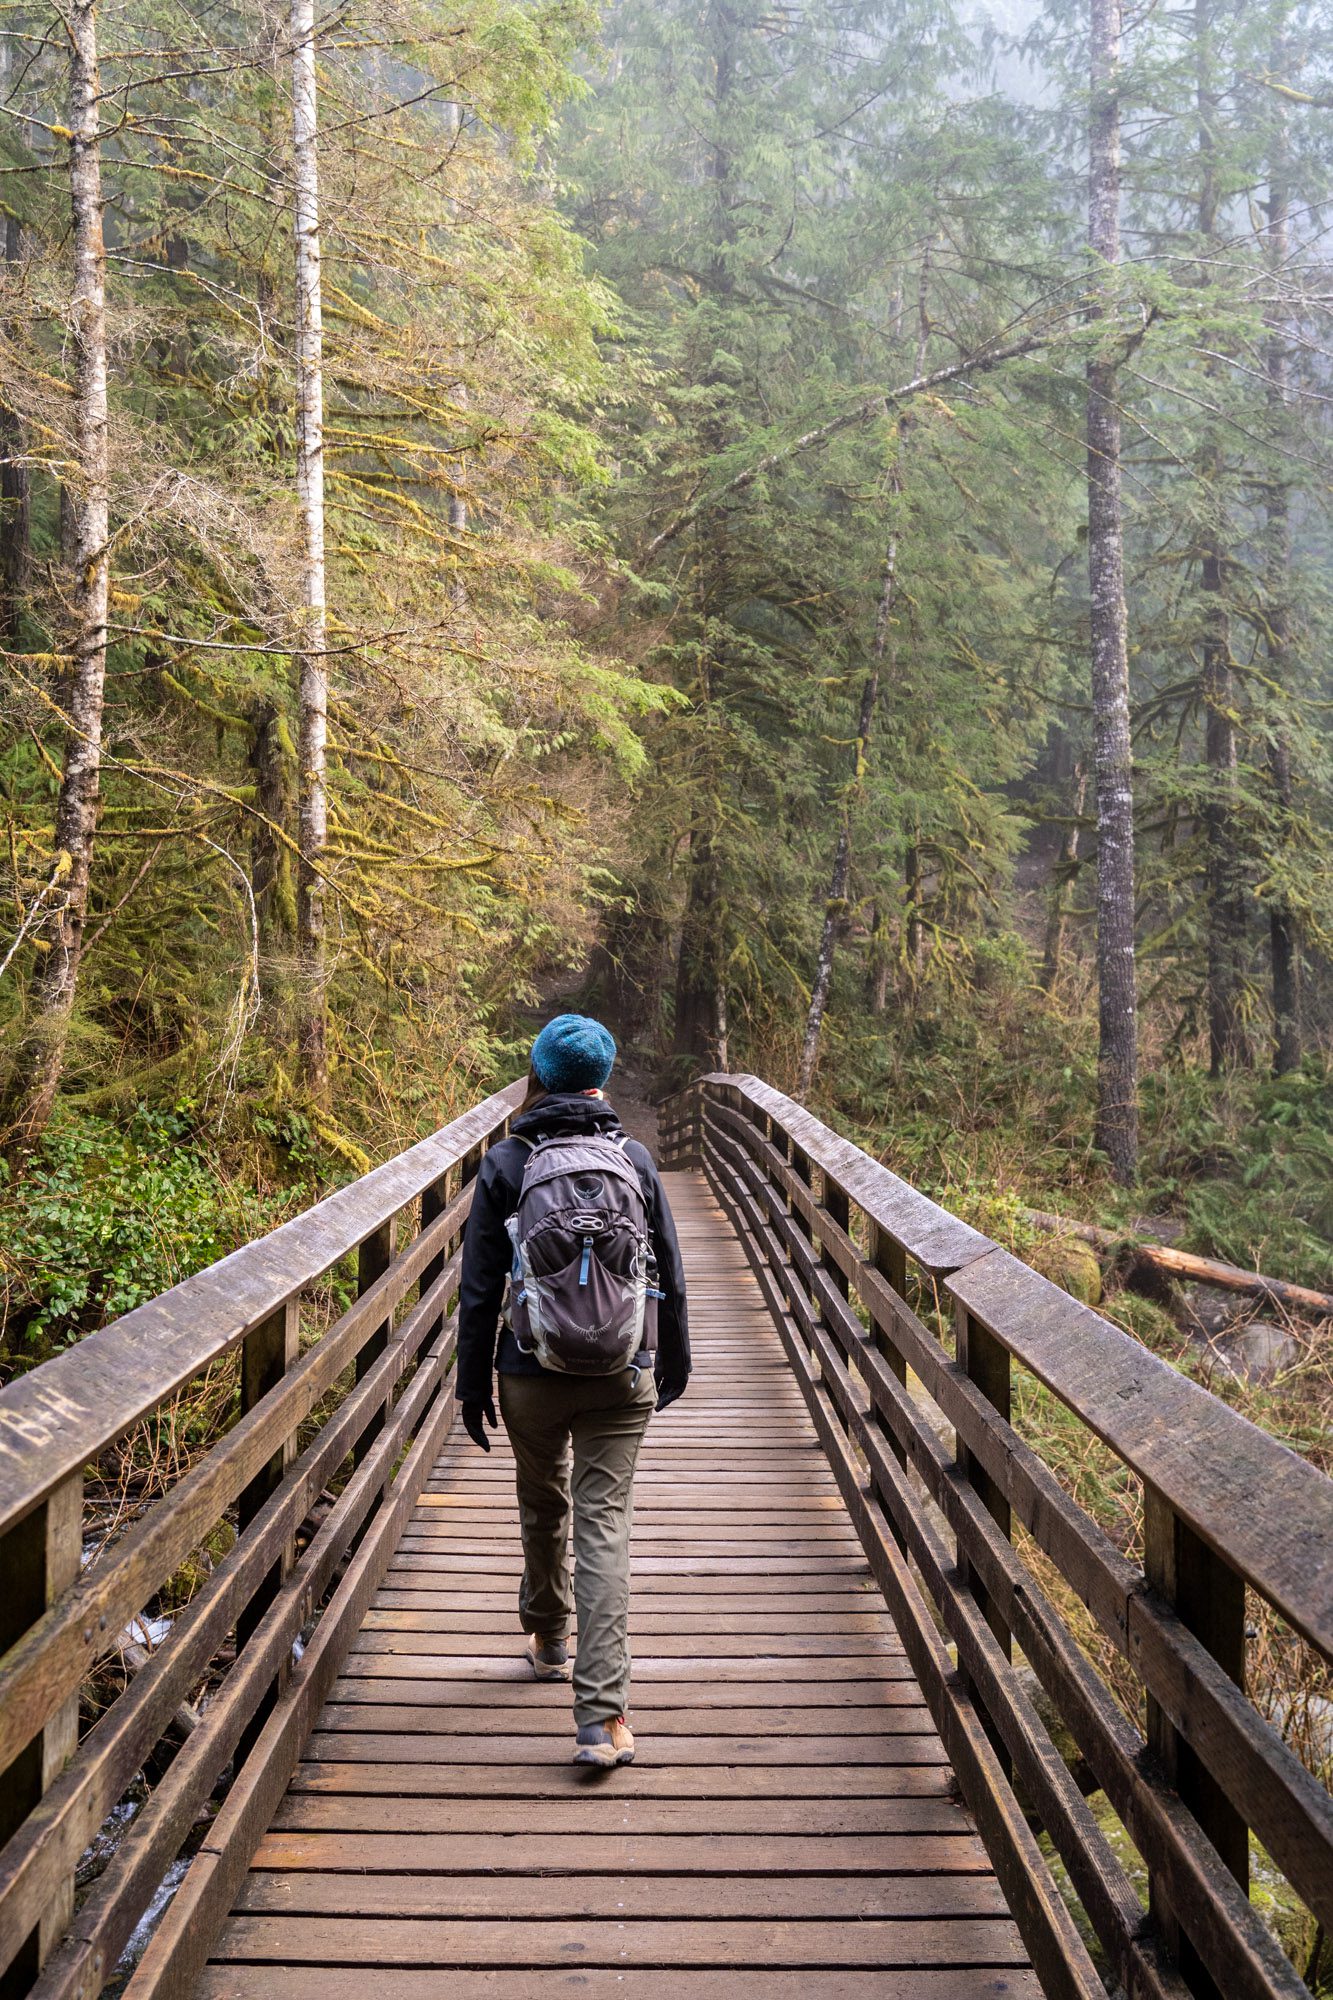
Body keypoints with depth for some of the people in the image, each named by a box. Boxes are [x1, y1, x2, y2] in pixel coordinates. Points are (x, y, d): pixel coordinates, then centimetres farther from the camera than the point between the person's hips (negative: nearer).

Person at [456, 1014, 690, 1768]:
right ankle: (603, 1715, -9)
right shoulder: (634, 1158, 0)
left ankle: (549, 1640, 45)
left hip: (532, 1375, 0)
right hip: (620, 1377, 0)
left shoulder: (506, 1163, -4)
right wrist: (675, 1362, 19)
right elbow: (670, 1277, 5)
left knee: (542, 1507, 22)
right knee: (605, 1525, -2)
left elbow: (480, 1288, -3)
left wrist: (472, 1382, 6)